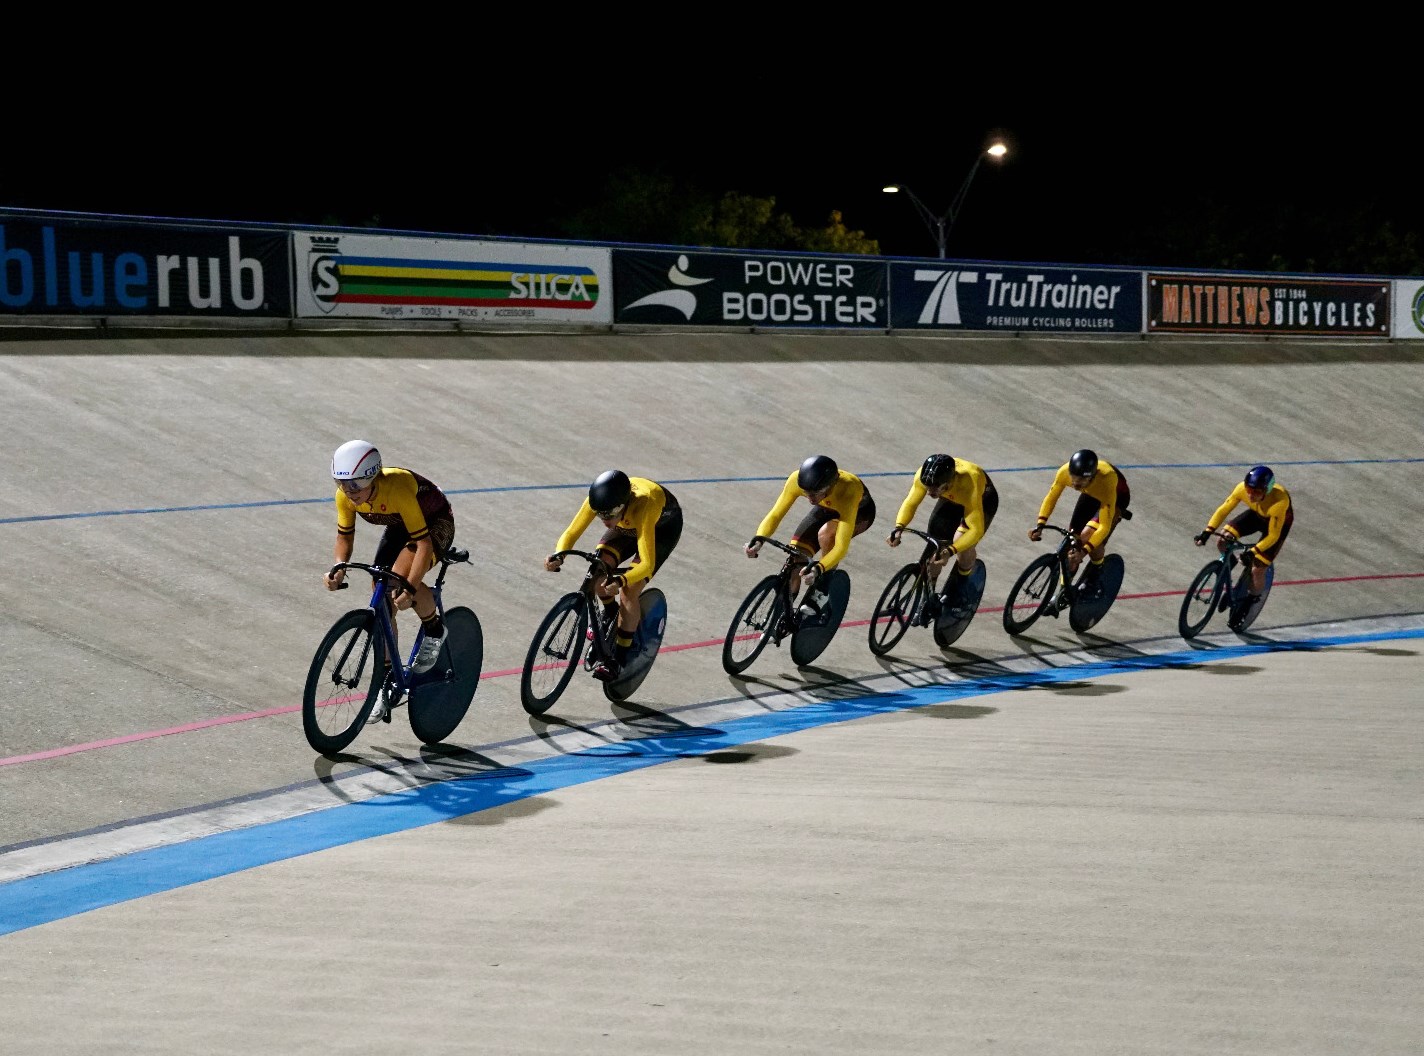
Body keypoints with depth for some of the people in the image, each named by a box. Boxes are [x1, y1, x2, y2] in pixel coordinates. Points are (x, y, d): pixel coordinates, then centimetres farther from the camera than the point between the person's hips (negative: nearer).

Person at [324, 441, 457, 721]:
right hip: (399, 526, 6)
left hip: (436, 523, -6)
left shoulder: (397, 489, -39)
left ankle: (434, 630, -4)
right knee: (382, 602, -3)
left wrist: (409, 588, -49)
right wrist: (339, 568, -29)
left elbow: (424, 543, -39)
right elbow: (344, 538, -8)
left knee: (400, 576, -32)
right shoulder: (345, 497, -22)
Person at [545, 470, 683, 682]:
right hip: (628, 524, 5)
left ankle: (619, 660, -5)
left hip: (663, 526, -5)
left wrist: (621, 580, -63)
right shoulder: (599, 500, -33)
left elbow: (647, 565, -46)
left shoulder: (641, 506, -45)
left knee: (628, 592, -19)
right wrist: (558, 556, -46)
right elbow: (571, 533, -25)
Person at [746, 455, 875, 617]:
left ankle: (823, 592, -15)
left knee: (826, 533, -36)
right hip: (827, 509, 4)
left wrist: (818, 568, -61)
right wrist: (759, 540, -45)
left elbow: (841, 546, -46)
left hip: (859, 512, -4)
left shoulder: (847, 491, -43)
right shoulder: (796, 480, -33)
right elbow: (775, 514, -26)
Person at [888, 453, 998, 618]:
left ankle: (953, 595, 0)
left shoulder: (967, 484, -45)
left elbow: (976, 529, -43)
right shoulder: (924, 475, -34)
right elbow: (910, 502, -19)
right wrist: (899, 527, -37)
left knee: (964, 545, -26)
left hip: (982, 500, -4)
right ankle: (928, 597, 13)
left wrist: (950, 550, -55)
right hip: (952, 499, 4)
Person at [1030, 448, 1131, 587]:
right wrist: (1040, 525, -27)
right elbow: (1051, 497, -15)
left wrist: (1084, 550, -49)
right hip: (1091, 493, 5)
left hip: (1116, 496, -5)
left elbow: (1105, 526, -39)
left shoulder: (1106, 481, -43)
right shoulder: (1065, 471, -33)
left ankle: (1097, 571, 8)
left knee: (1088, 535, -24)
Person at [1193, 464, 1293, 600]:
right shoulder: (1242, 488, -32)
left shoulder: (1278, 502, -42)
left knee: (1257, 570, -11)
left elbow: (1273, 536, -33)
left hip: (1279, 521, -4)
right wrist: (1207, 532, -30)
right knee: (1223, 541, -17)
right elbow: (1223, 509, -20)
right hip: (1257, 514, 4)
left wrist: (1253, 552, -44)